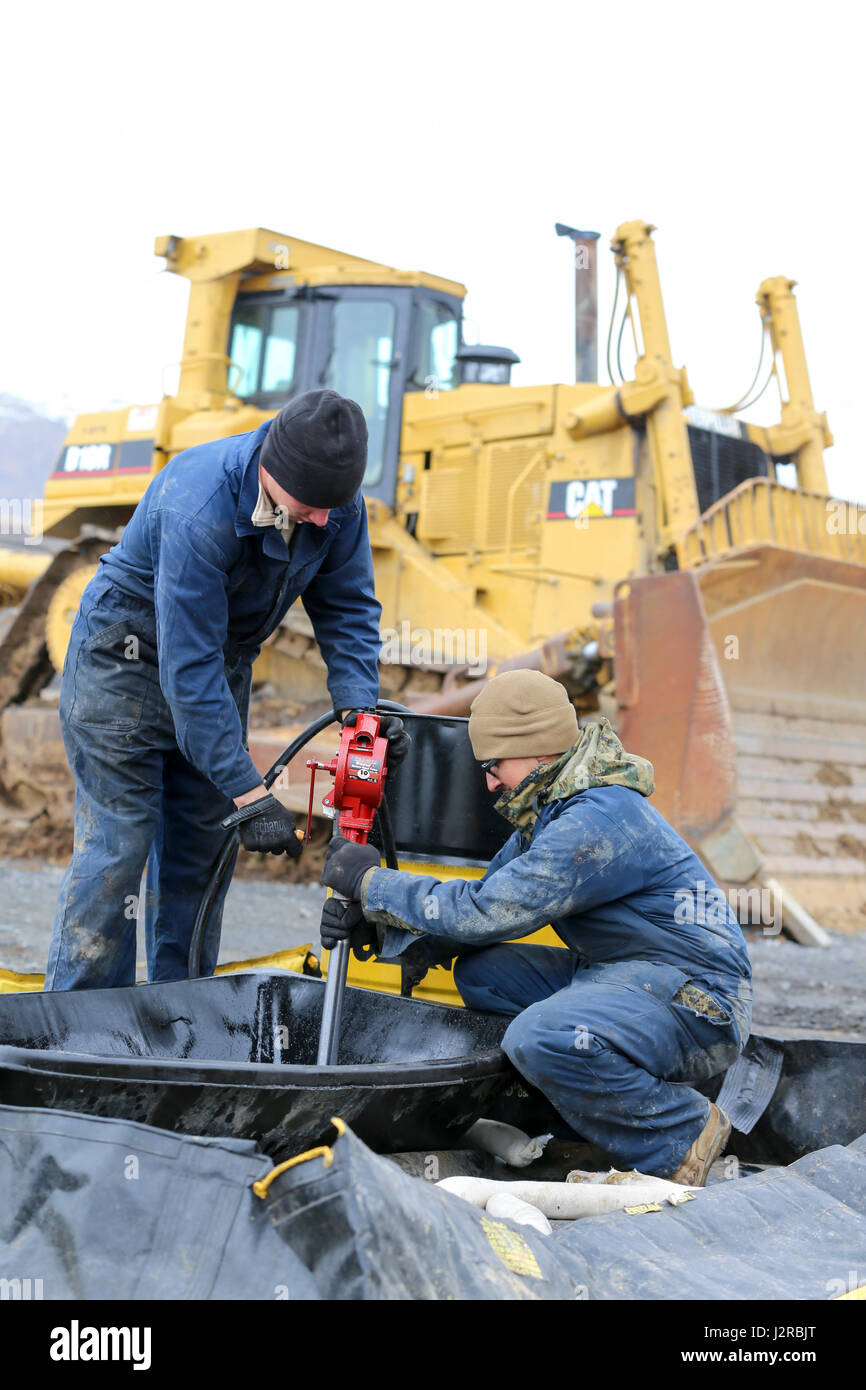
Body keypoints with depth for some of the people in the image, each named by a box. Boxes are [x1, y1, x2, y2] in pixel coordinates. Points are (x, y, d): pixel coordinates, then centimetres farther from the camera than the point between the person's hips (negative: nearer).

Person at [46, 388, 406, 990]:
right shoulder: (197, 509, -36)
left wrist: (359, 704, -20)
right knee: (117, 845, -10)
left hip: (225, 659, 7)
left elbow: (347, 608, -3)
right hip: (128, 656, -6)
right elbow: (189, 666, -35)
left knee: (201, 845, 7)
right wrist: (250, 795, -34)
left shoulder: (338, 503, -16)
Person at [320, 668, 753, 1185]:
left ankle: (685, 1133, -10)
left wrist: (372, 882, -13)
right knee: (479, 972, 3)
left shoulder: (598, 819, -22)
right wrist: (375, 926, -3)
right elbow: (487, 908, 11)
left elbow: (488, 911, -23)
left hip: (696, 997, -10)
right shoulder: (550, 809, 11)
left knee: (540, 1038, -32)